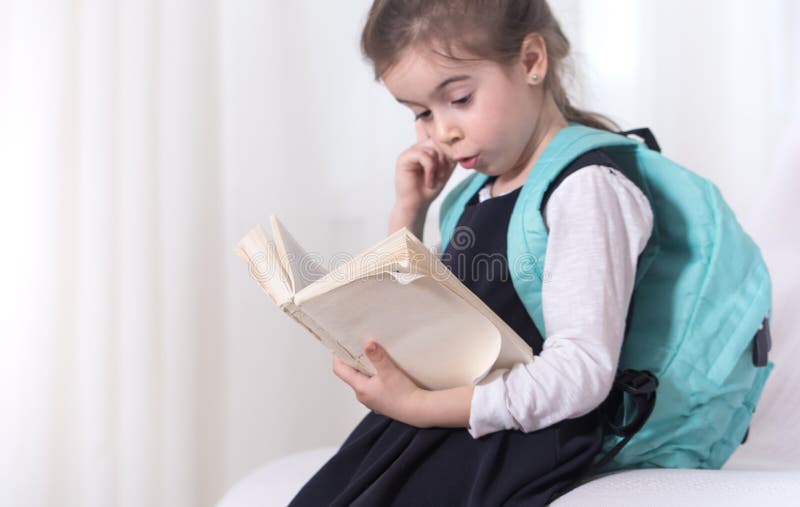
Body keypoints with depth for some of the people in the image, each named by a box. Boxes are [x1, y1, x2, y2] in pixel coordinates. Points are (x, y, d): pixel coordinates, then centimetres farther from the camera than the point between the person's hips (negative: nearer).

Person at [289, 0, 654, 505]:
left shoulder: (585, 188, -10)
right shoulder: (484, 195, 17)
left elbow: (583, 369, -19)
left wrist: (422, 406, -24)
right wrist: (409, 211, 14)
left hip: (520, 440, -8)